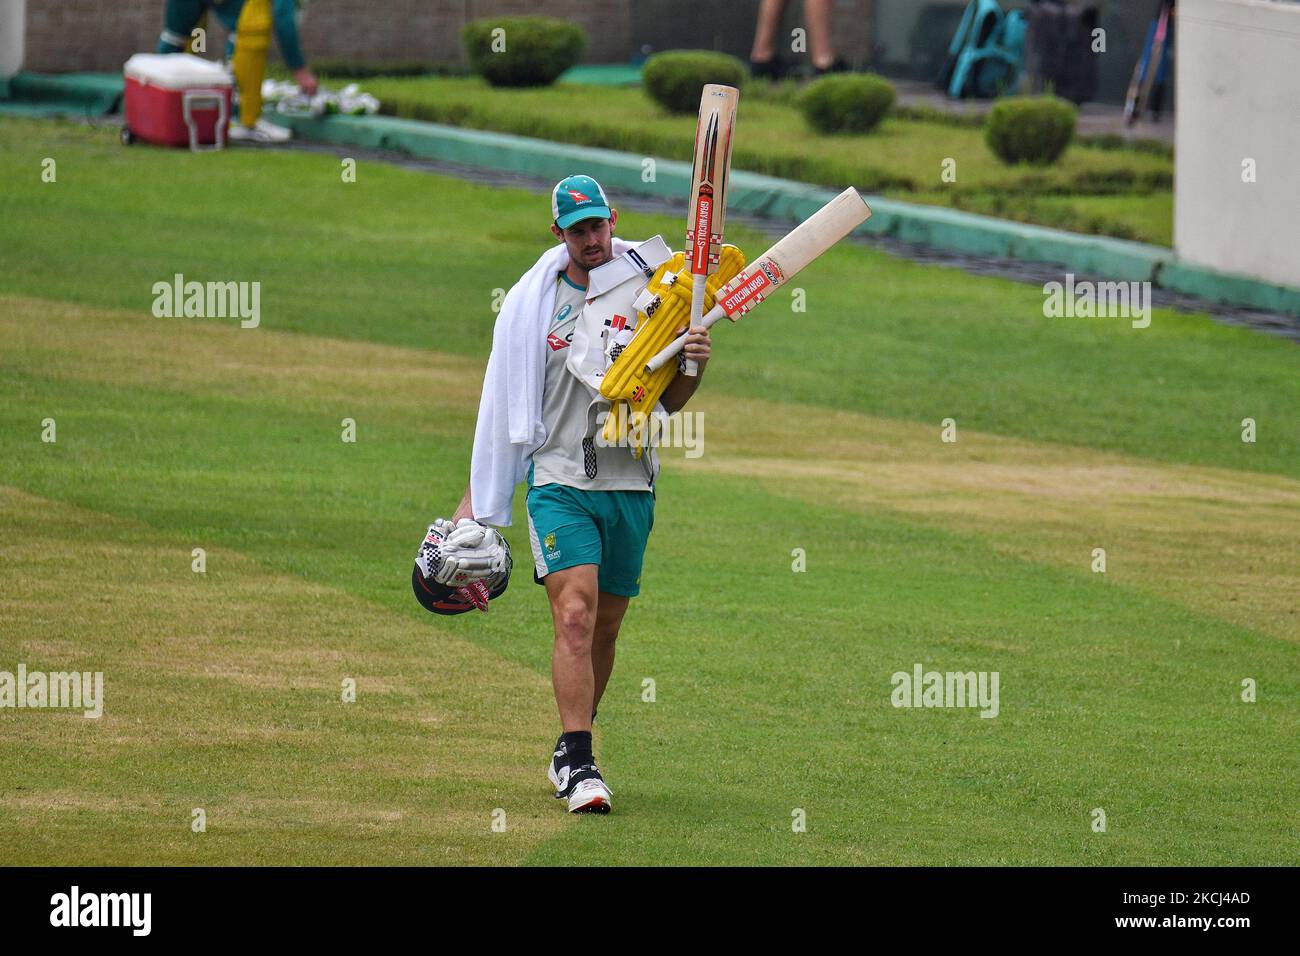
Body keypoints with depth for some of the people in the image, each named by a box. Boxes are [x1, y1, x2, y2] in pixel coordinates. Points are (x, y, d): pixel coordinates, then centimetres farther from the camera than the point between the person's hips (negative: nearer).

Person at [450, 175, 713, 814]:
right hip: (560, 481, -3)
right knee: (575, 617, -18)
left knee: (604, 630, 9)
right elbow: (502, 404, 8)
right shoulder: (531, 302, 3)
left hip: (630, 487, 3)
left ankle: (568, 753, 26)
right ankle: (578, 767, -23)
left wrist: (693, 365, -11)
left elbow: (667, 402, 11)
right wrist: (476, 498, 8)